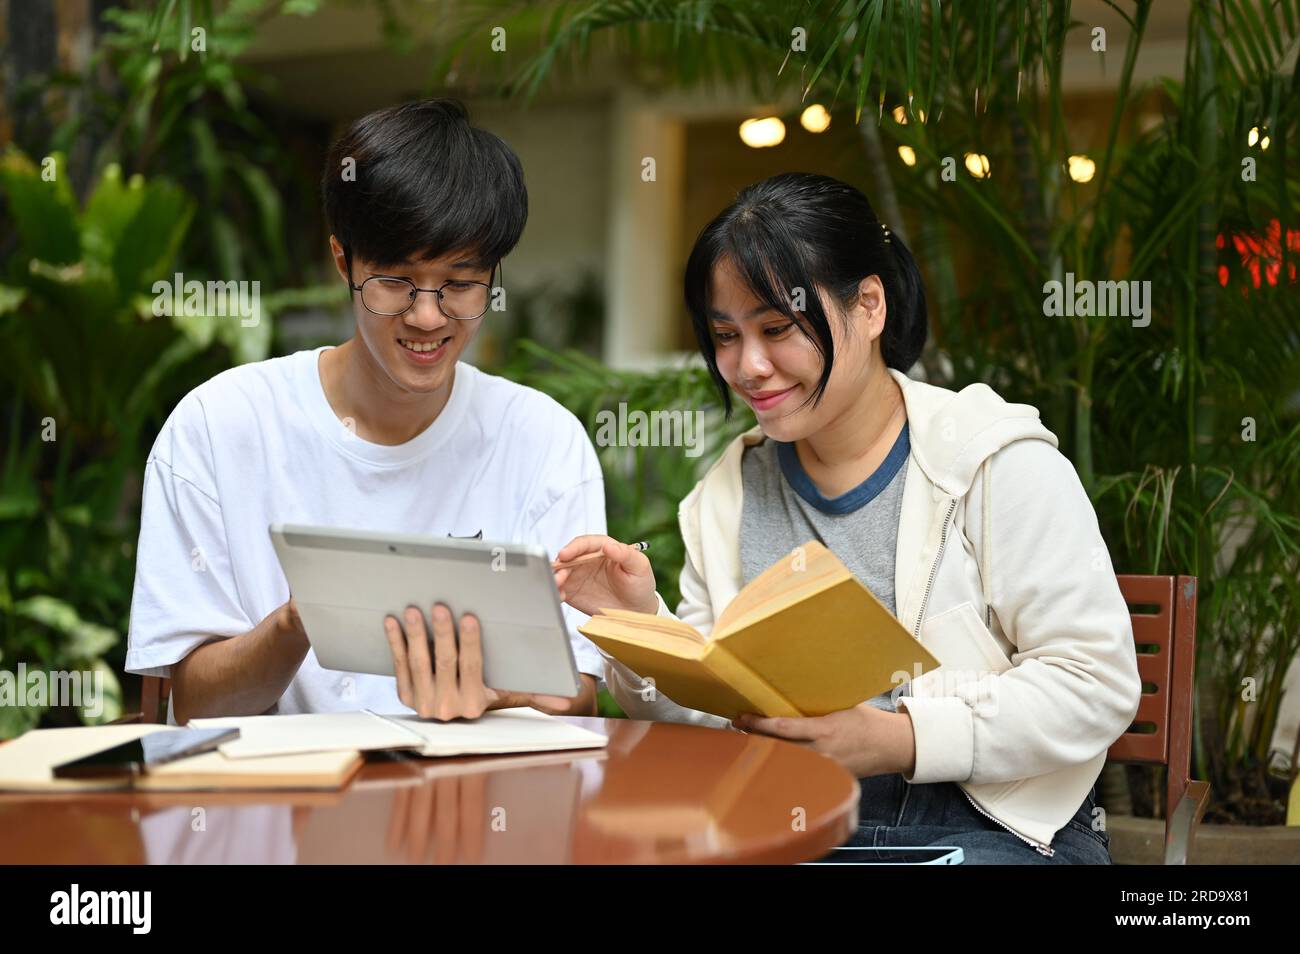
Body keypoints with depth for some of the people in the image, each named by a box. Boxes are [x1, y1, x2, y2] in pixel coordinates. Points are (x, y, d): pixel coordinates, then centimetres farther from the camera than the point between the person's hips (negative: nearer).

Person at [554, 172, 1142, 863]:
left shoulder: (1000, 463, -5)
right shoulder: (725, 494, 11)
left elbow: (1096, 684, -11)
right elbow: (705, 713, 12)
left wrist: (898, 739, -21)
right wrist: (641, 626, -8)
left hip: (992, 825, -4)